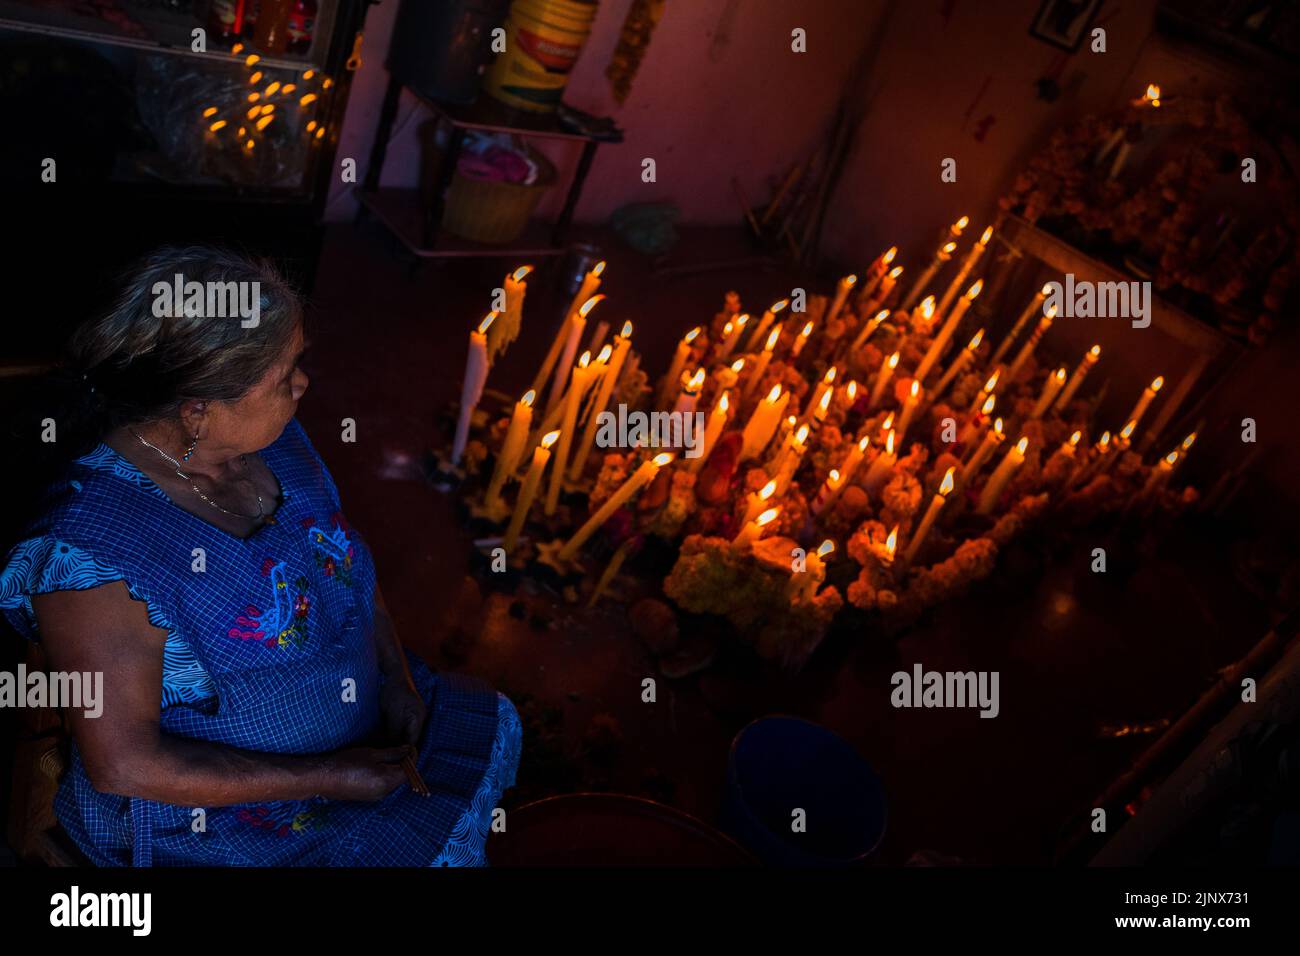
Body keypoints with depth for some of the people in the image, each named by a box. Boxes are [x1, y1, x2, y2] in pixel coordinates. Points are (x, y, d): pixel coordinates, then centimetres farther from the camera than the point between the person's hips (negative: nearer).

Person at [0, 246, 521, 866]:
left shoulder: (267, 438, -9)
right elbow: (123, 764, -23)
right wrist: (326, 779, -21)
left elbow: (348, 559, 7)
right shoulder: (93, 552, -29)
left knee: (494, 728, 11)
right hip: (207, 814, -7)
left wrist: (396, 676, -6)